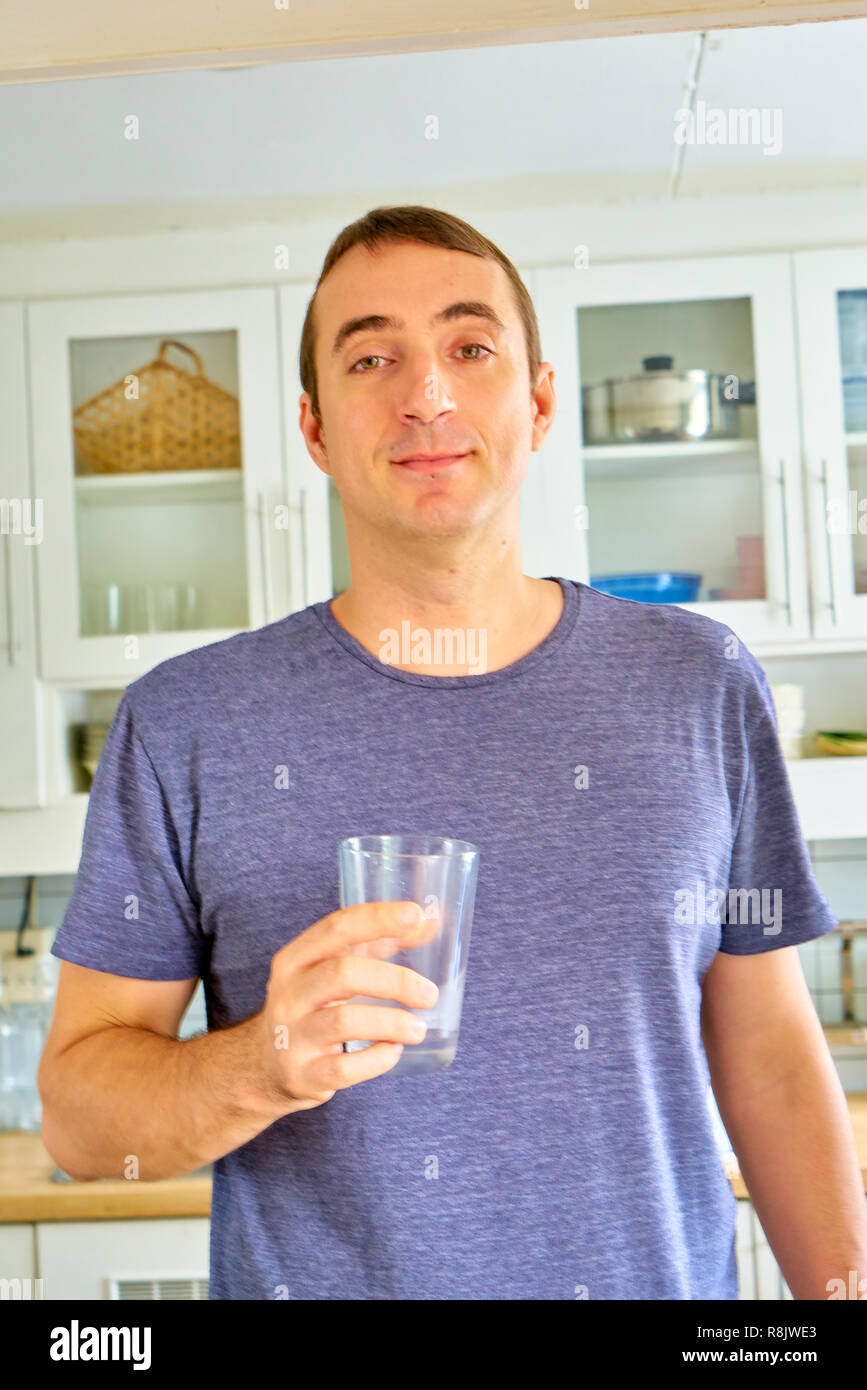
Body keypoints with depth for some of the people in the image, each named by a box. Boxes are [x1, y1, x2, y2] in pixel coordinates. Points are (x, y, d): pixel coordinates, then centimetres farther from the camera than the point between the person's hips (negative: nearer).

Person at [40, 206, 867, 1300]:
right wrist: (261, 1067, -25)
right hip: (304, 1276, -1)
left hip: (664, 1280, 2)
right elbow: (74, 1109, -8)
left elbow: (771, 1058, 0)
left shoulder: (700, 687, -4)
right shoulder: (181, 725, -9)